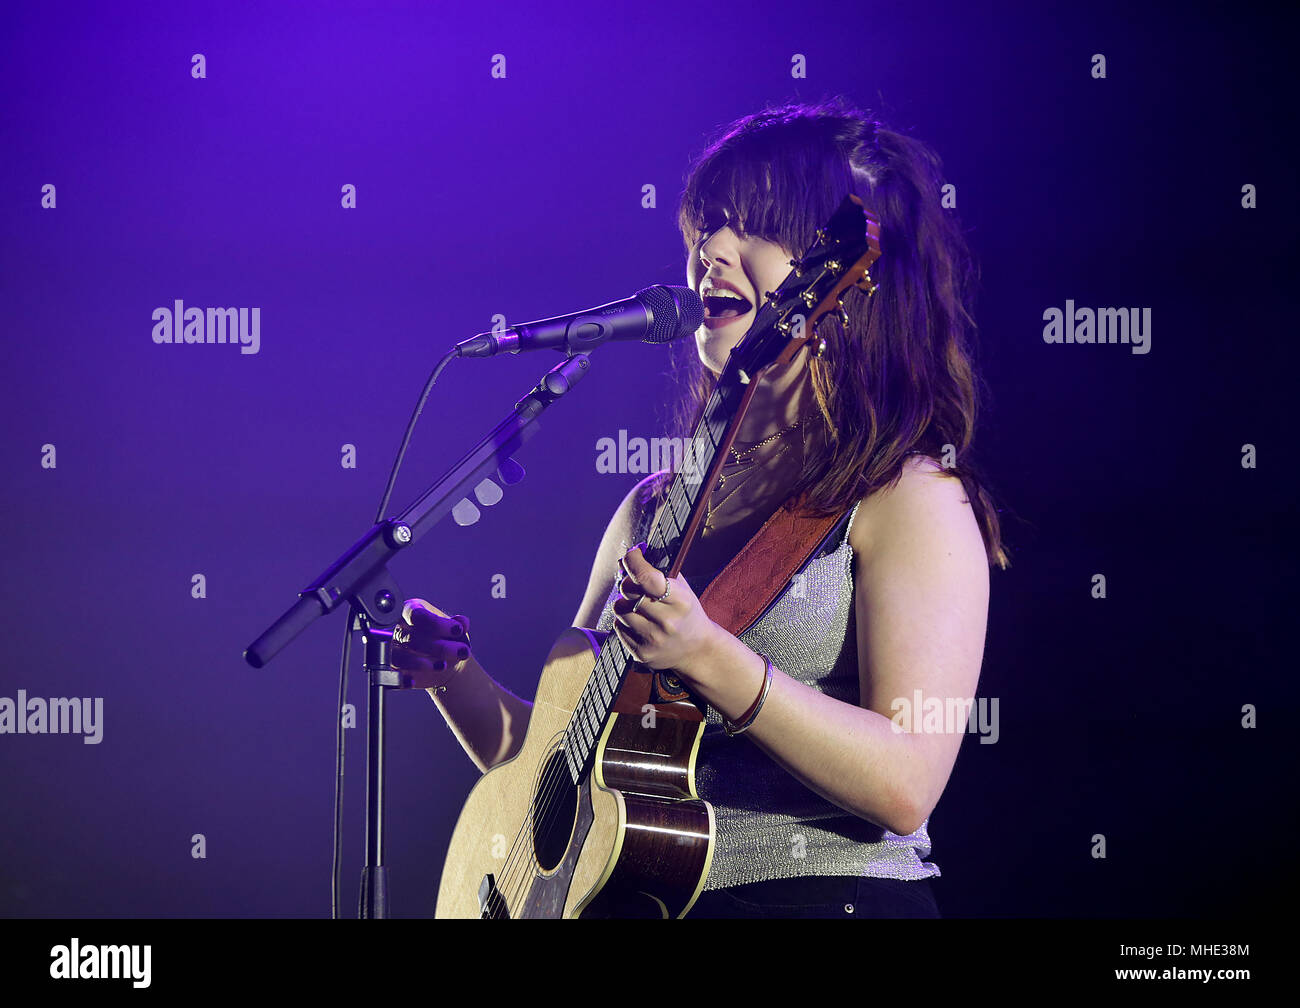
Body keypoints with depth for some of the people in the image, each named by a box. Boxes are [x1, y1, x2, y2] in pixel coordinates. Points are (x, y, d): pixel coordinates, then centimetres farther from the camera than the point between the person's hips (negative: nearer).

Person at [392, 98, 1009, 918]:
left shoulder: (912, 496, -1)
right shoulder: (656, 507, 15)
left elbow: (906, 785, -12)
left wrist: (712, 661, -20)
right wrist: (452, 674, 4)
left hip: (825, 891, -5)